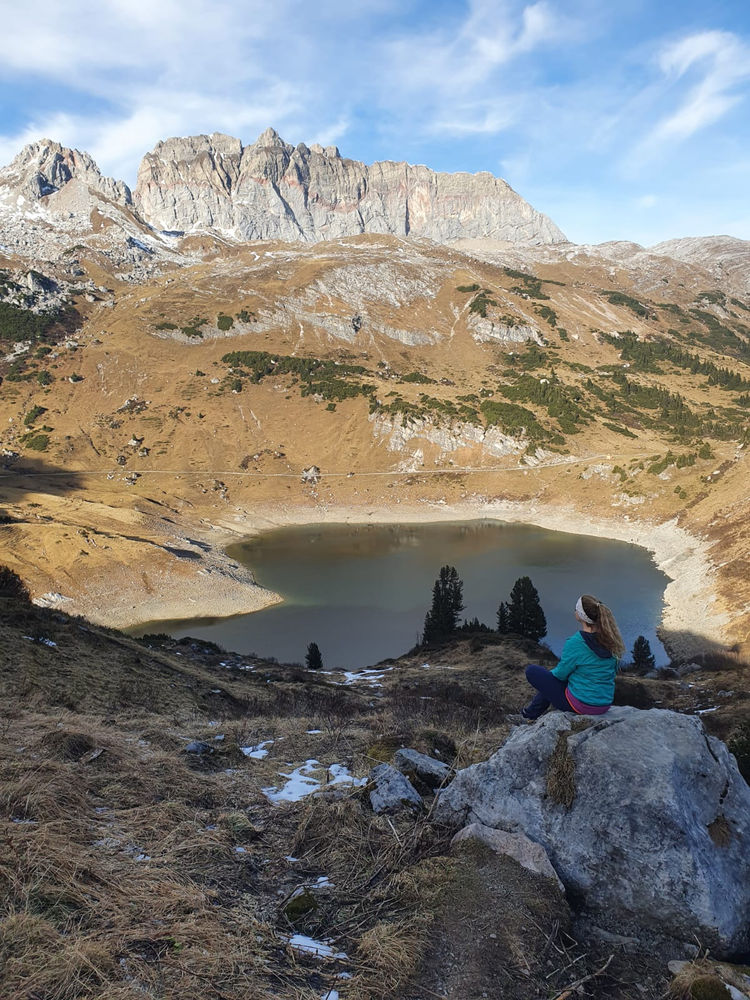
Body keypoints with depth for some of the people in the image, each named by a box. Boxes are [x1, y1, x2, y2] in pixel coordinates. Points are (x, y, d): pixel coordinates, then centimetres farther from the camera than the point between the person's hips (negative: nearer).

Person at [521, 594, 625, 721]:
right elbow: (612, 671, 11)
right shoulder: (610, 639, -3)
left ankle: (531, 714, 35)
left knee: (531, 670, 10)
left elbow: (561, 674, -11)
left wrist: (553, 672, 13)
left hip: (580, 705, -7)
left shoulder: (575, 643, -23)